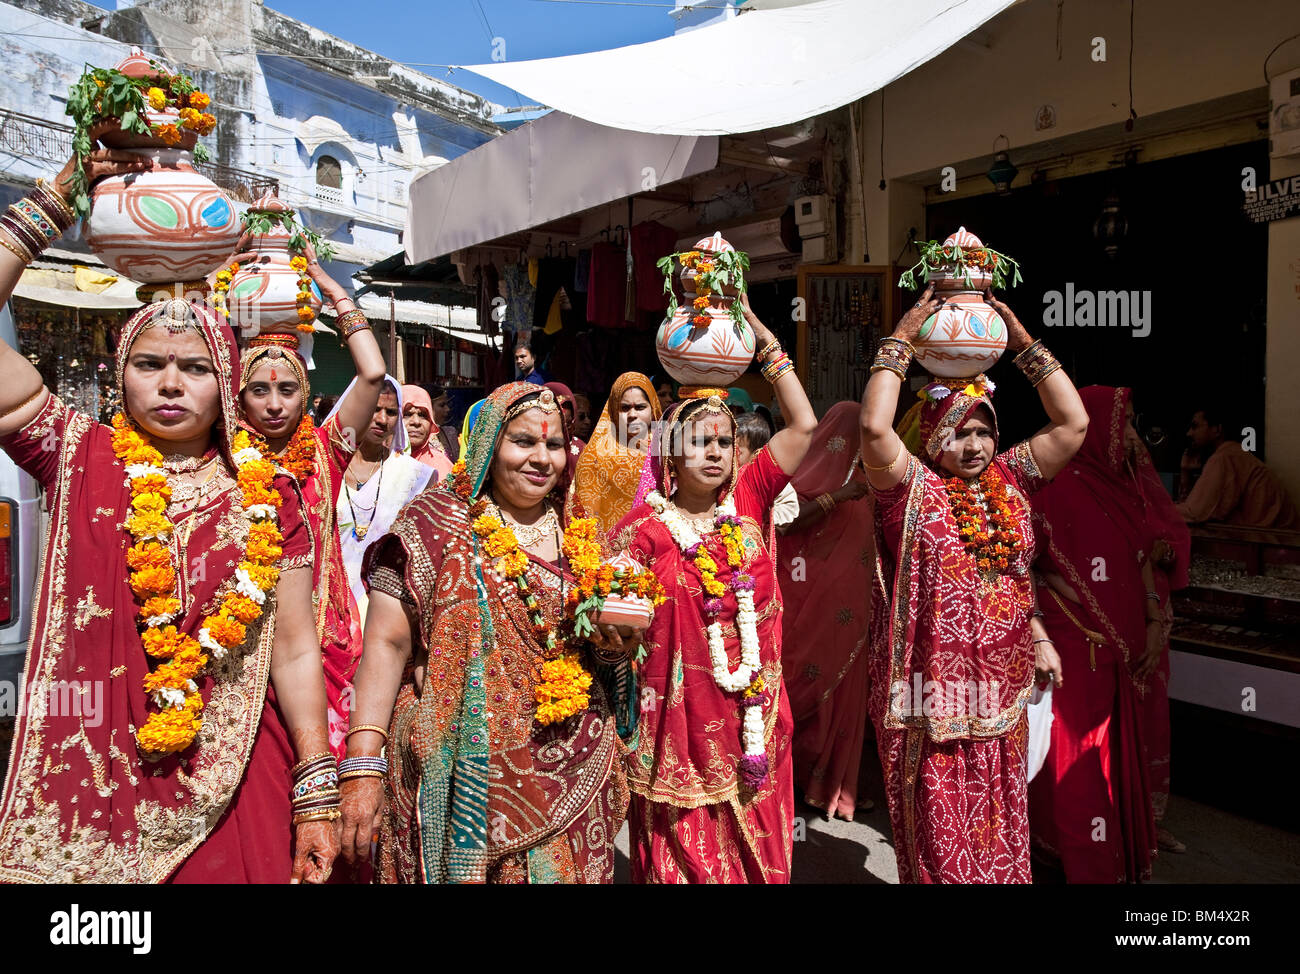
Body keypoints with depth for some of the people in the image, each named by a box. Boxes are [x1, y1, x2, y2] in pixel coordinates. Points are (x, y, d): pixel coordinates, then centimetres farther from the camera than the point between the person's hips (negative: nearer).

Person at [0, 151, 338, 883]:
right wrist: (59, 200, -6)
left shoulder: (268, 494, -1)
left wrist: (318, 796, -5)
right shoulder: (78, 458, 0)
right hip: (83, 789, 1)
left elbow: (294, 650, -2)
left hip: (231, 787, 0)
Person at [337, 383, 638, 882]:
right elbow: (387, 643, -9)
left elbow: (610, 643, 17)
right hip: (469, 778, -3)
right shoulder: (435, 521, -4)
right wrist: (362, 768, -16)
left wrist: (617, 643, -6)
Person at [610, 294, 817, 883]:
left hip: (753, 715, 3)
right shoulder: (645, 527, -6)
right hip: (680, 717, -3)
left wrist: (764, 339, -3)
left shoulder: (748, 500, 2)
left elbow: (805, 425, -2)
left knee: (756, 852, 16)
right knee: (682, 855, 9)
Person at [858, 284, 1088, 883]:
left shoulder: (1010, 478, 6)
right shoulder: (912, 487, -9)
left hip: (1000, 694, 5)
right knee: (940, 837, 9)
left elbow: (1073, 422, 2)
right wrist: (902, 339, -19)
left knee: (1000, 828, 19)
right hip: (932, 696, -5)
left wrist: (1023, 342, -1)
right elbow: (873, 428, -27)